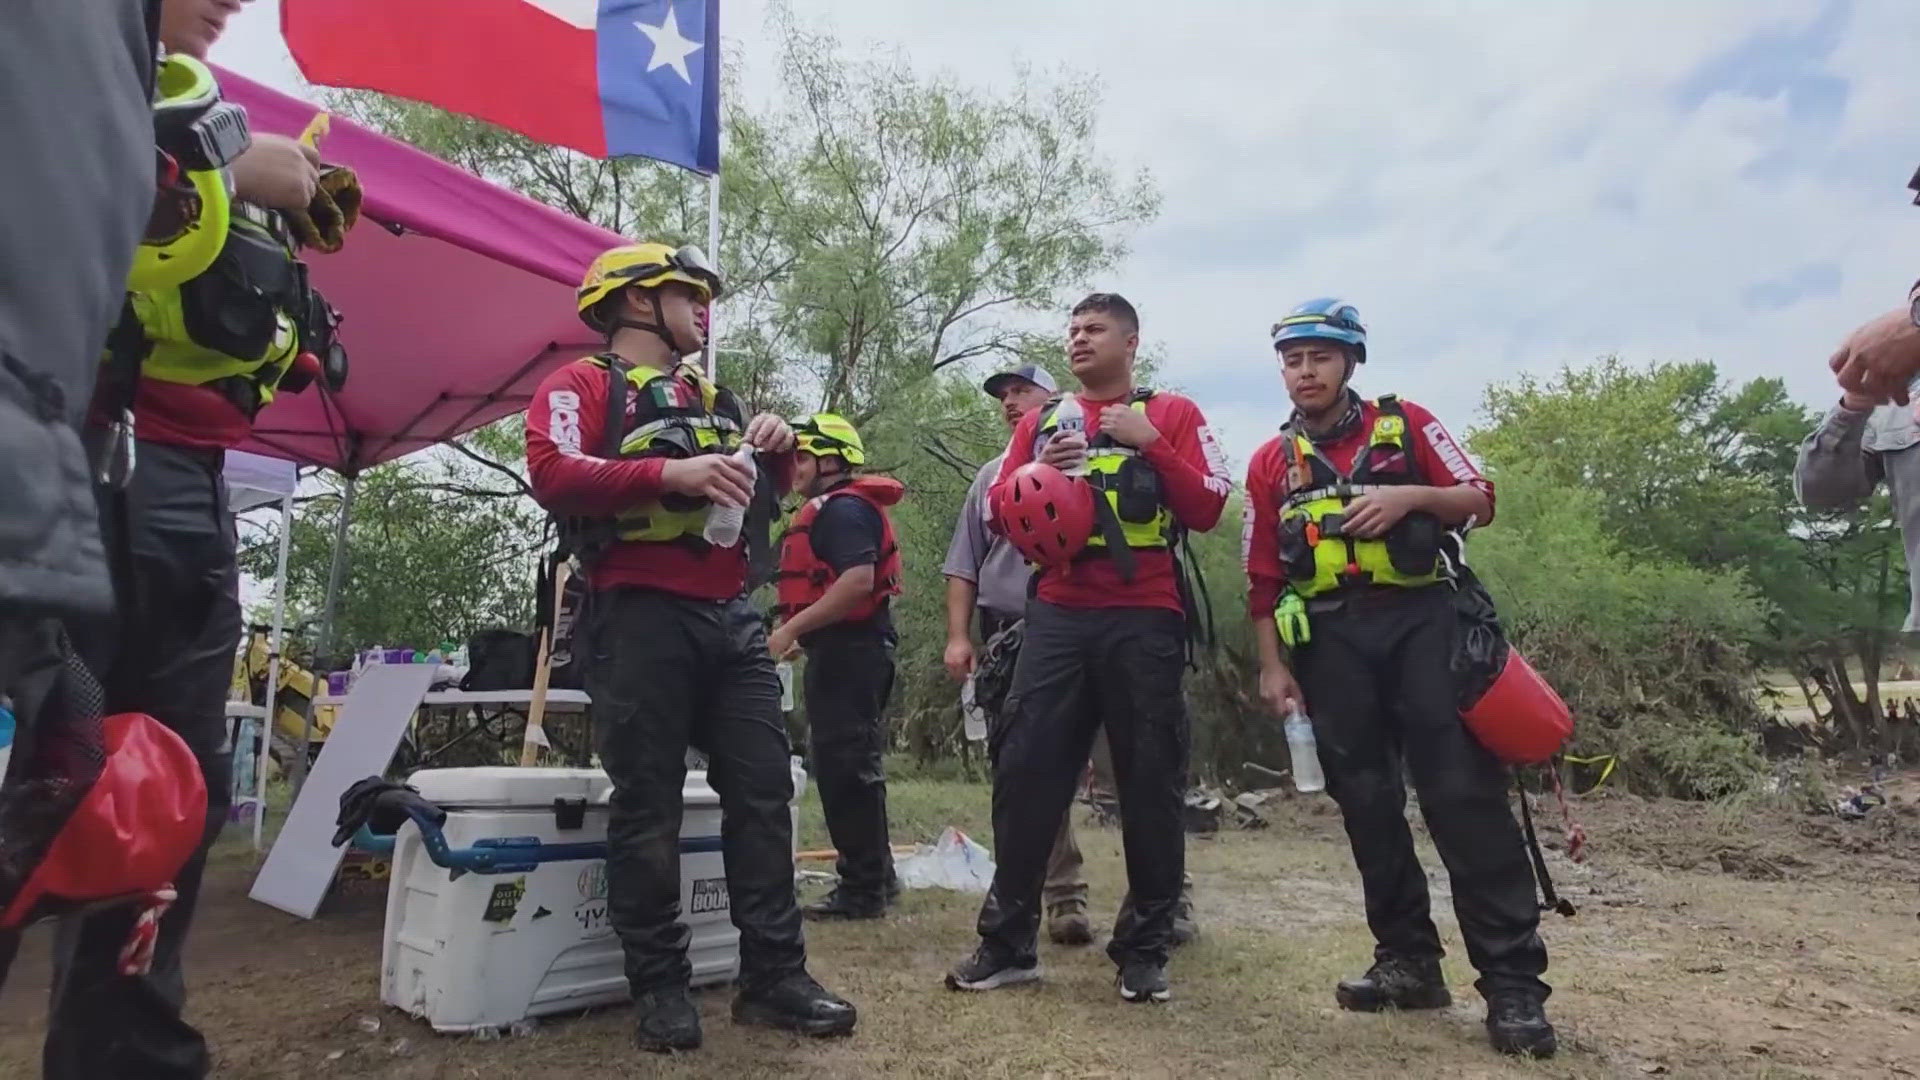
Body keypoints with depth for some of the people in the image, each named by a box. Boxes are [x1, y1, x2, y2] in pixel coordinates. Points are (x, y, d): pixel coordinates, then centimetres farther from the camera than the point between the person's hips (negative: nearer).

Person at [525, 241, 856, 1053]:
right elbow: (553, 474, -15)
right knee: (648, 805, 0)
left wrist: (776, 452, 5)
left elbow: (761, 498, 26)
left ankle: (773, 976, 12)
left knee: (763, 791, 4)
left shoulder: (715, 399, 23)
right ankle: (658, 985, 11)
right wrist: (672, 473, -24)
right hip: (640, 618, -6)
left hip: (732, 618, 7)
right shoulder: (582, 386, 3)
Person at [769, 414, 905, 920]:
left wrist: (792, 628, -24)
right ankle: (876, 876, 24)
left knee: (846, 768, -8)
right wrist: (799, 633, 19)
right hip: (843, 652, 11)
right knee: (848, 767, 15)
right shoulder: (830, 511, 21)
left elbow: (858, 580, -26)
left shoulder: (844, 509, -12)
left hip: (849, 652, -11)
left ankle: (863, 889, 0)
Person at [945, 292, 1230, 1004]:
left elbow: (1207, 510, 0)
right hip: (1058, 616, 3)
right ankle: (1008, 940, 9)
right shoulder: (1042, 421, 18)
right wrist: (1038, 474, -5)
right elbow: (1001, 516, 14)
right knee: (1026, 772, -1)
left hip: (1144, 621, -2)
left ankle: (1144, 948, 14)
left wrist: (1151, 444, -9)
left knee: (1150, 781, 2)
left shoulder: (1172, 414, 9)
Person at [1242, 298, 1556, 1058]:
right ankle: (1409, 961, 15)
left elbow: (1481, 499, 5)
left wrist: (1410, 495, -14)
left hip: (1420, 620, -2)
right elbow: (1263, 581, 10)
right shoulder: (1270, 464, 11)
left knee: (1464, 792, -9)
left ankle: (1512, 979, -3)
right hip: (1332, 640, 3)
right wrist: (1273, 667, 3)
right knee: (1366, 802, 4)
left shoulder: (1406, 424, 8)